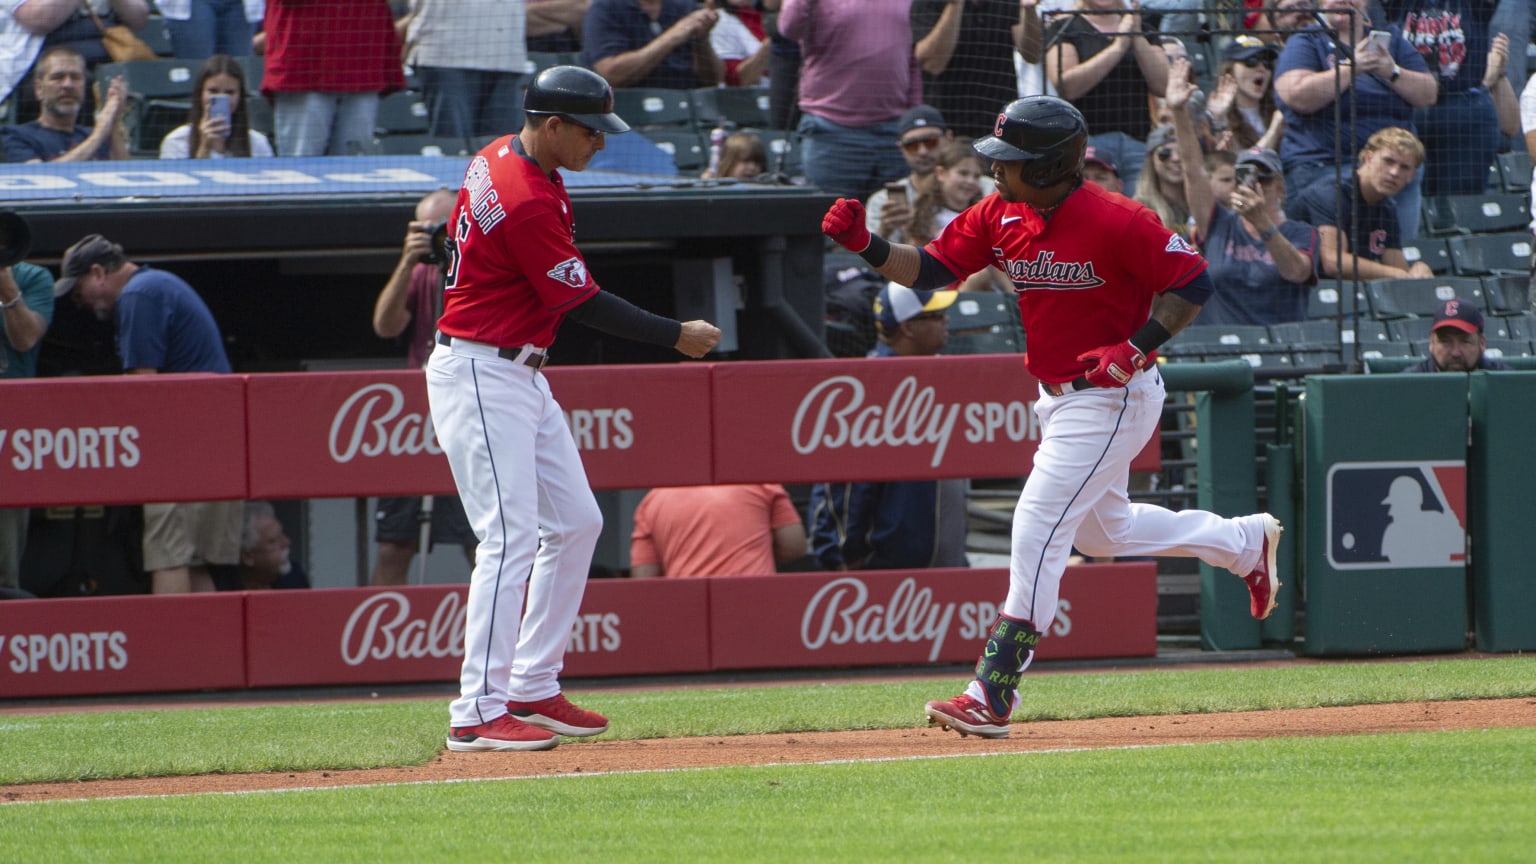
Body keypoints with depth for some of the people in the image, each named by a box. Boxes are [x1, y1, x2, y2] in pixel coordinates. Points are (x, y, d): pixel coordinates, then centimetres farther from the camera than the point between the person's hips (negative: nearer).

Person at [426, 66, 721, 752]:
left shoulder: (498, 156, 6)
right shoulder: (529, 203, -24)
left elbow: (456, 235, 21)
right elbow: (584, 304, -18)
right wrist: (677, 336, -9)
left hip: (520, 375, 11)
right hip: (480, 378, -11)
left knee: (575, 522, 13)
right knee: (511, 536, -15)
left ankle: (532, 688, 17)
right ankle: (478, 714, -18)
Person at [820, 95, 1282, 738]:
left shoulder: (1115, 222, -22)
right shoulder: (1000, 216, -1)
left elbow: (1193, 282, -16)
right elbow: (930, 270, 0)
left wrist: (1136, 348, -27)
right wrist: (866, 246, -17)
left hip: (1113, 397, -9)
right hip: (1058, 396, 9)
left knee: (1038, 527, -15)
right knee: (1103, 531, 23)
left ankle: (993, 696, -15)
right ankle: (1246, 544, 45)